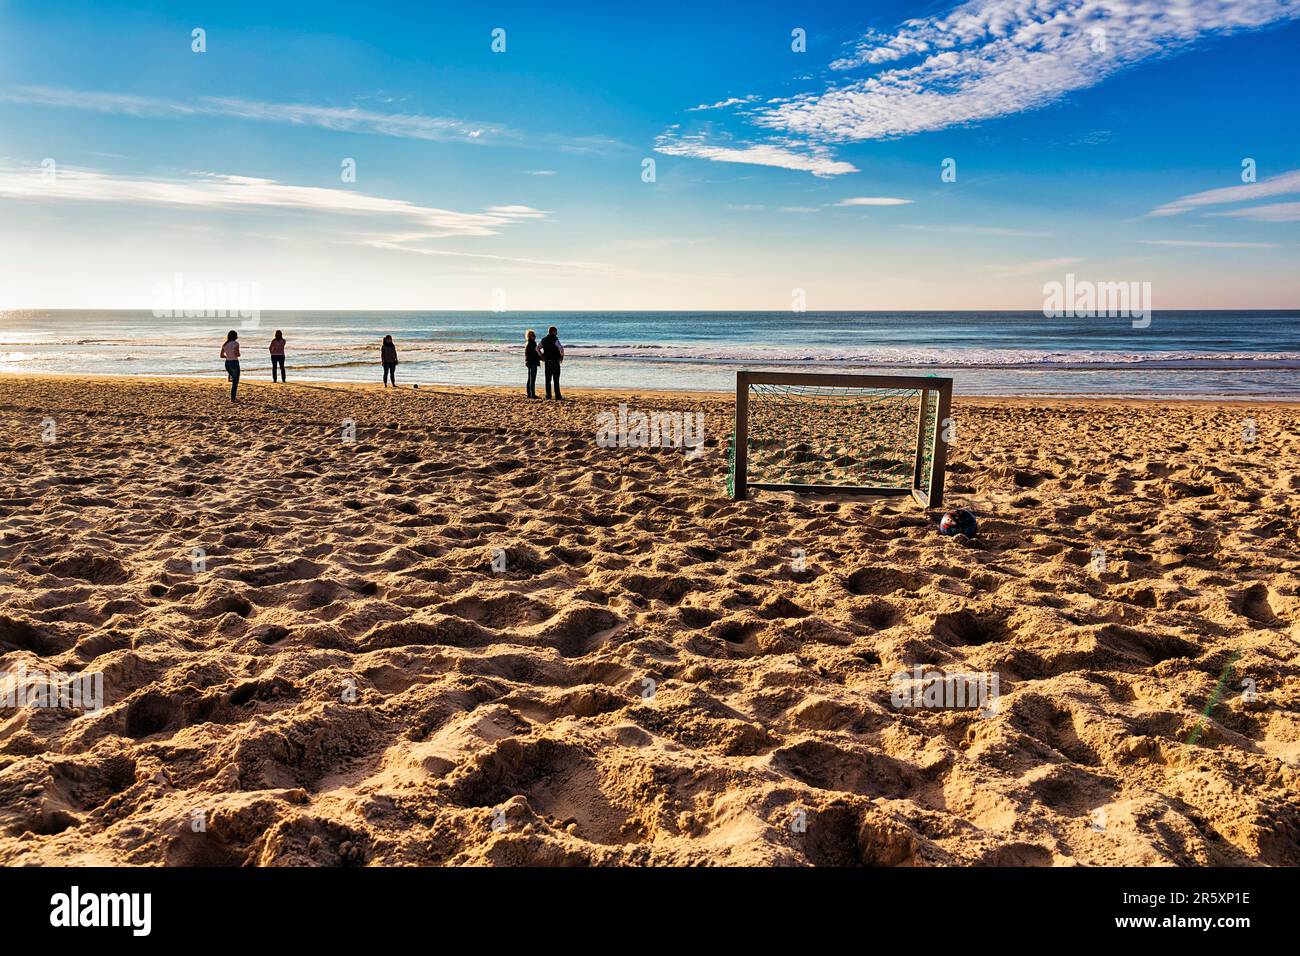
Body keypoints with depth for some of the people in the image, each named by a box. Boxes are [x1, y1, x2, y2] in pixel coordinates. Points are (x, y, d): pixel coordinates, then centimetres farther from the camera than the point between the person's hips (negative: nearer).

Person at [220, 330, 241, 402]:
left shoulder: (224, 344, 8)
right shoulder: (235, 343, -11)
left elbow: (221, 355, 9)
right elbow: (237, 354, -23)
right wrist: (239, 354, 0)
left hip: (227, 363, 7)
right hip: (234, 363, -7)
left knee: (234, 380, 22)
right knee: (235, 382, 3)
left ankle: (233, 397, 22)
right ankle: (233, 398, 2)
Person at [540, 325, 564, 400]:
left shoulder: (543, 340, 9)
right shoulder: (555, 339, -12)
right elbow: (561, 348, -24)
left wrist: (542, 357, 18)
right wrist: (562, 356, -8)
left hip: (547, 362, 6)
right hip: (555, 361, -6)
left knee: (548, 379, 10)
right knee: (556, 380, -4)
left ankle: (548, 396, 11)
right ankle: (558, 397, -4)